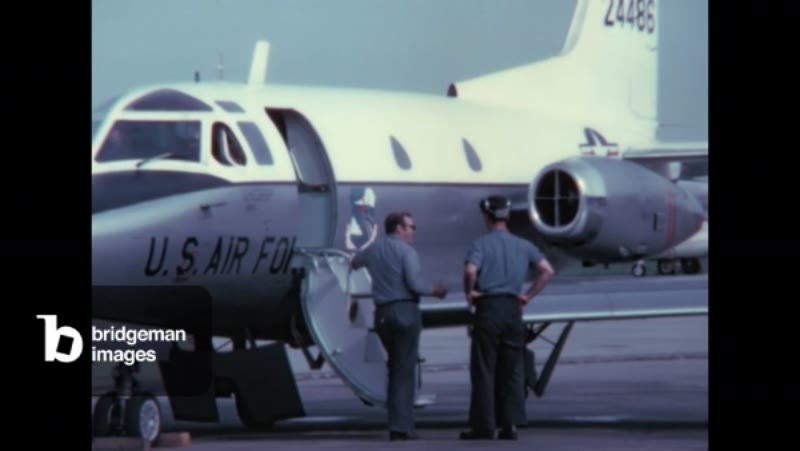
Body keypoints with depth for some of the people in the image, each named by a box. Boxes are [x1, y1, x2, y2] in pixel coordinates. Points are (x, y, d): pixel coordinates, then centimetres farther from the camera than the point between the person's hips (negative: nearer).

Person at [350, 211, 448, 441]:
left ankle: (399, 423, 14)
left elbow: (354, 264, 32)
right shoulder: (406, 251, -7)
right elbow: (414, 284, -16)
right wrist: (434, 292, 1)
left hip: (382, 313, 6)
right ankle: (400, 426, -9)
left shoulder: (373, 250, 12)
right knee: (404, 370, -4)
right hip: (405, 310, -6)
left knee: (395, 367, 18)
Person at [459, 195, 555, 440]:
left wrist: (469, 292, -6)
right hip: (512, 309, 4)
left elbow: (471, 270, -23)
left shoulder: (481, 243, -5)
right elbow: (547, 271, 2)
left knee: (484, 371, 1)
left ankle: (483, 426, 1)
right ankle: (510, 424, 4)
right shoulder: (523, 245, 9)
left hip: (488, 308, -4)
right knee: (512, 371, 8)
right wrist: (528, 296, 6)